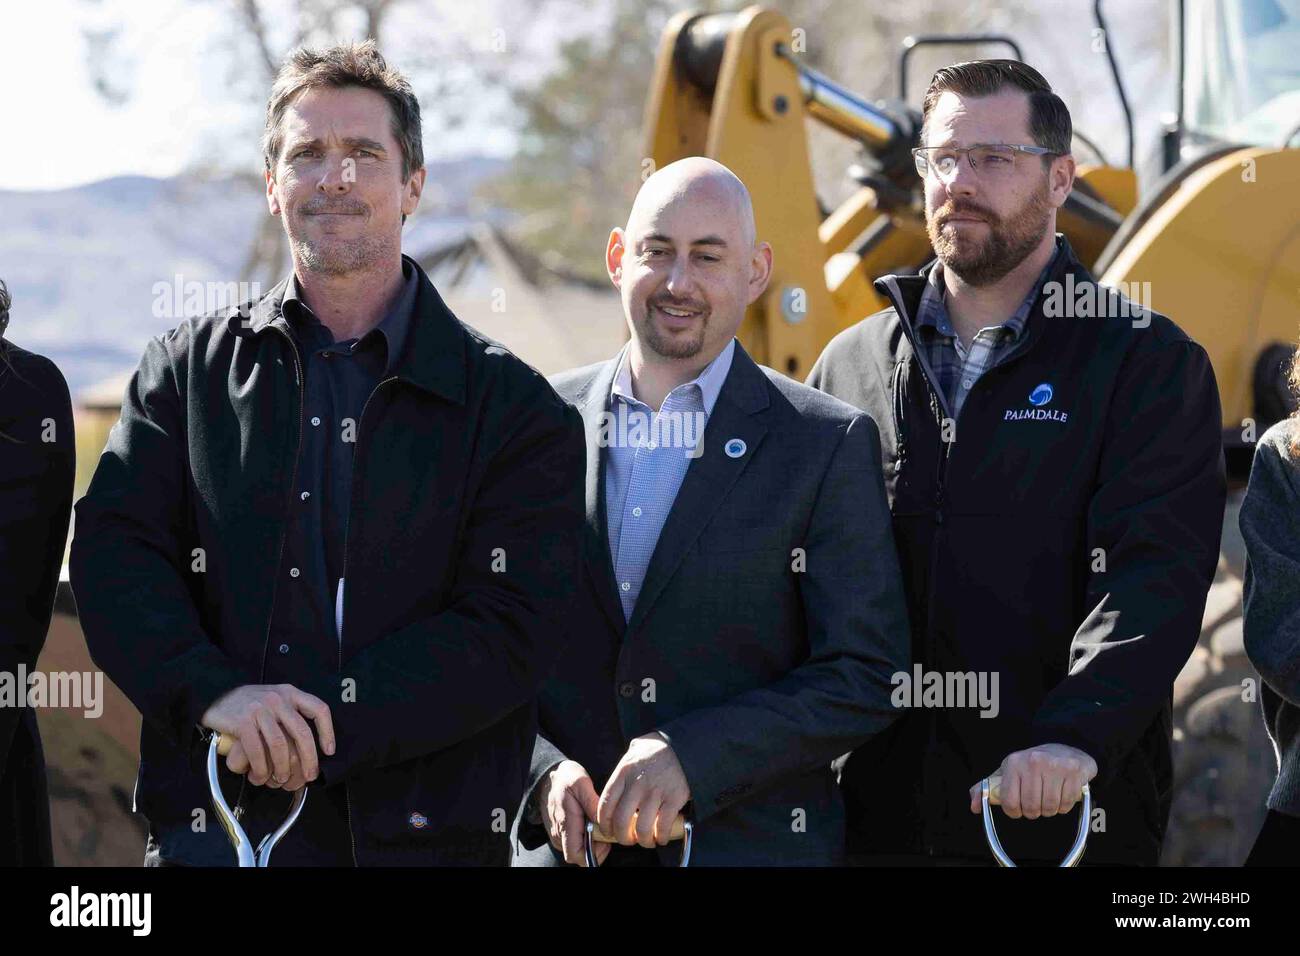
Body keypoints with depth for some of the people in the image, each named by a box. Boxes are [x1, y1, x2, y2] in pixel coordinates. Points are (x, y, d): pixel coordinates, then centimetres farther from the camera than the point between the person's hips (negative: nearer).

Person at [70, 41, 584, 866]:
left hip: (418, 830, -1)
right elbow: (114, 557, 0)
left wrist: (323, 727, -18)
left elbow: (510, 632, -6)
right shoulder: (188, 368, 10)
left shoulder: (516, 408, 3)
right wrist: (214, 693, -19)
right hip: (212, 822, 1)